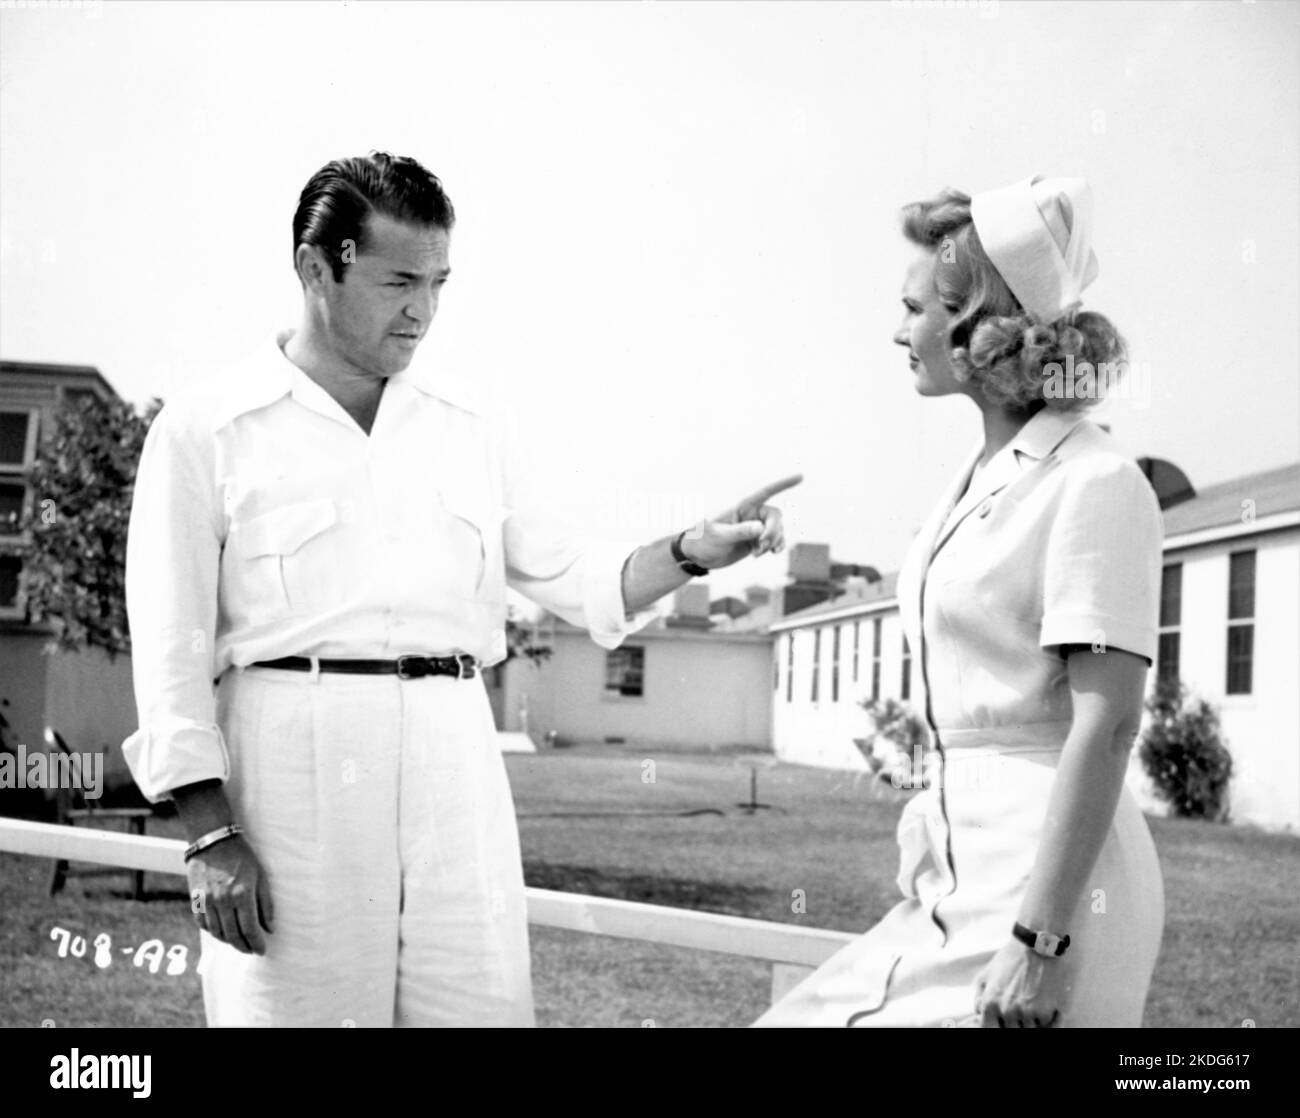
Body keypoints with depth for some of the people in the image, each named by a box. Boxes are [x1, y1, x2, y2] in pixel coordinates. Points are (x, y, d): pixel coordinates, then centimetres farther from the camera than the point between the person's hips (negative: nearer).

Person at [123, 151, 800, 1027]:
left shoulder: (467, 431, 17)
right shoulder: (205, 431, 3)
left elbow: (565, 574, 22)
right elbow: (170, 650, -1)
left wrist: (694, 552, 5)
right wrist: (210, 835, -8)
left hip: (455, 754, 4)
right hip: (296, 753, -3)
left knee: (485, 1003, -1)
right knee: (301, 1006, -3)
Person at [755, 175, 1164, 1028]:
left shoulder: (1094, 484, -14)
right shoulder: (983, 479, 12)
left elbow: (1107, 725, -19)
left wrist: (1039, 941, -22)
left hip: (1049, 867, -8)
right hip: (963, 861, 8)